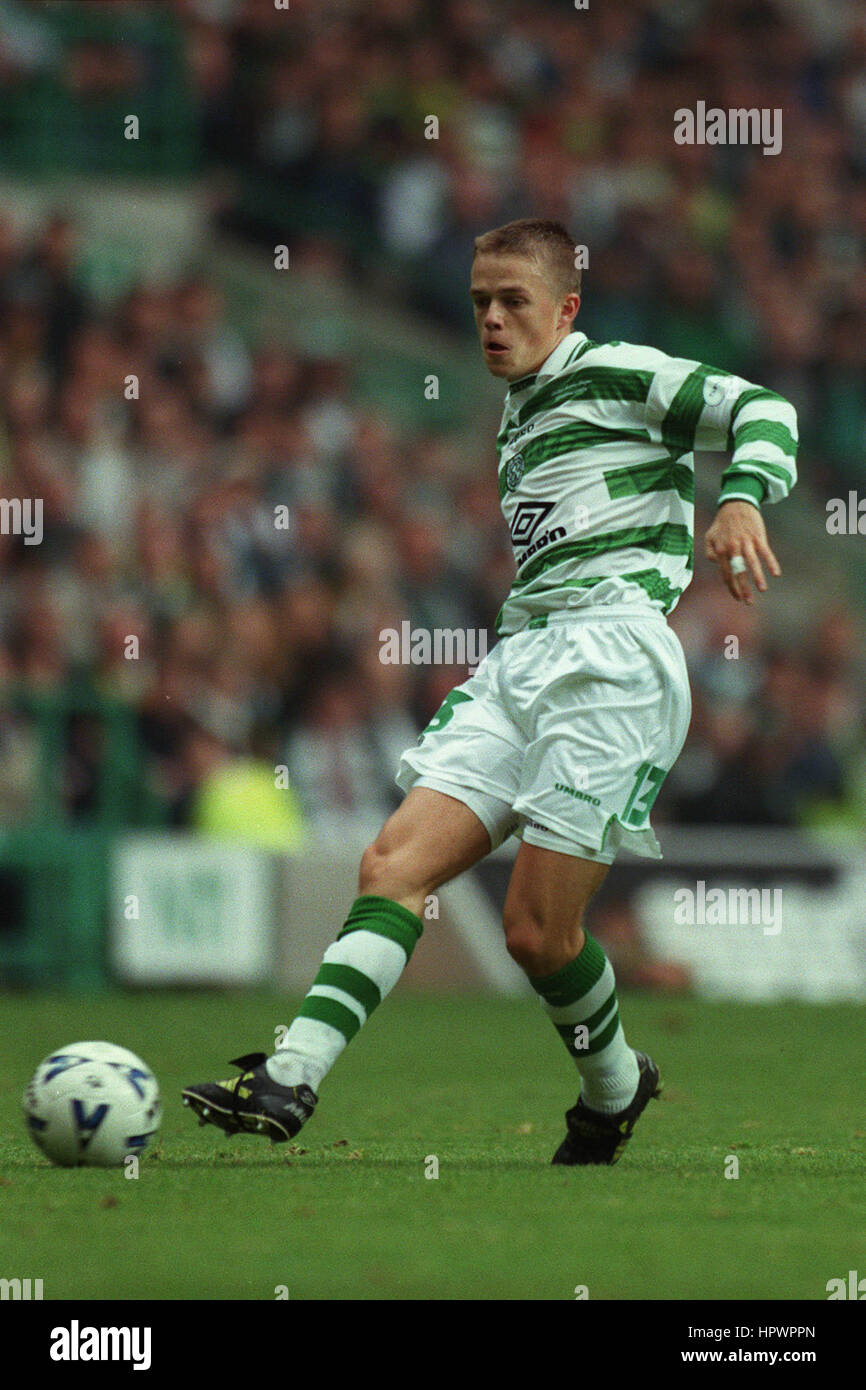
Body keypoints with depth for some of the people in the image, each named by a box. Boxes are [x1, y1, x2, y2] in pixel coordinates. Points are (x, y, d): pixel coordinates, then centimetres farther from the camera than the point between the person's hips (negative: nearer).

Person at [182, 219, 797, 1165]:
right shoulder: (518, 420, 28)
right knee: (395, 860, -12)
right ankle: (290, 1079, -24)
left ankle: (613, 1092, 17)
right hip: (515, 661, 8)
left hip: (612, 654, -8)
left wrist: (741, 496, -25)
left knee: (537, 930, -11)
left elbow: (762, 411, -6)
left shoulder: (619, 376, 4)